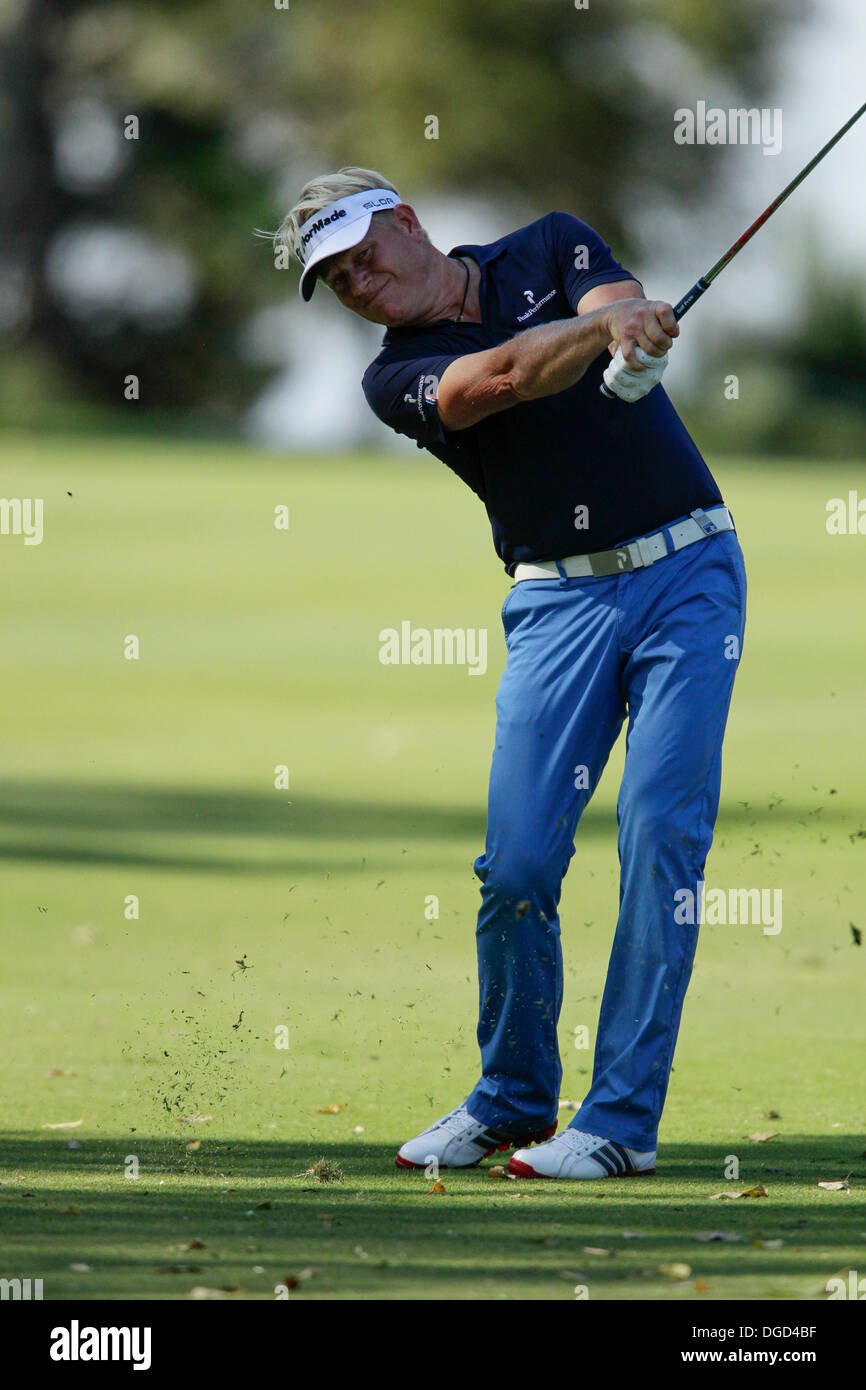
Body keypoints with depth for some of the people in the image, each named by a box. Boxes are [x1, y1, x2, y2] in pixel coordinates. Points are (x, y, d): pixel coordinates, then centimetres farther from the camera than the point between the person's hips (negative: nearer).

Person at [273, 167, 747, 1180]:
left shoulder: (552, 249, 6)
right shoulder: (398, 379, 1)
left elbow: (624, 304, -14)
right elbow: (498, 378, -20)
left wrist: (633, 344, -39)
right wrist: (604, 325, -38)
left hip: (687, 571, -1)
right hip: (559, 599, 1)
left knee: (660, 832, -12)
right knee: (517, 861, -8)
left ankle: (622, 1120, -9)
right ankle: (512, 1098, 15)